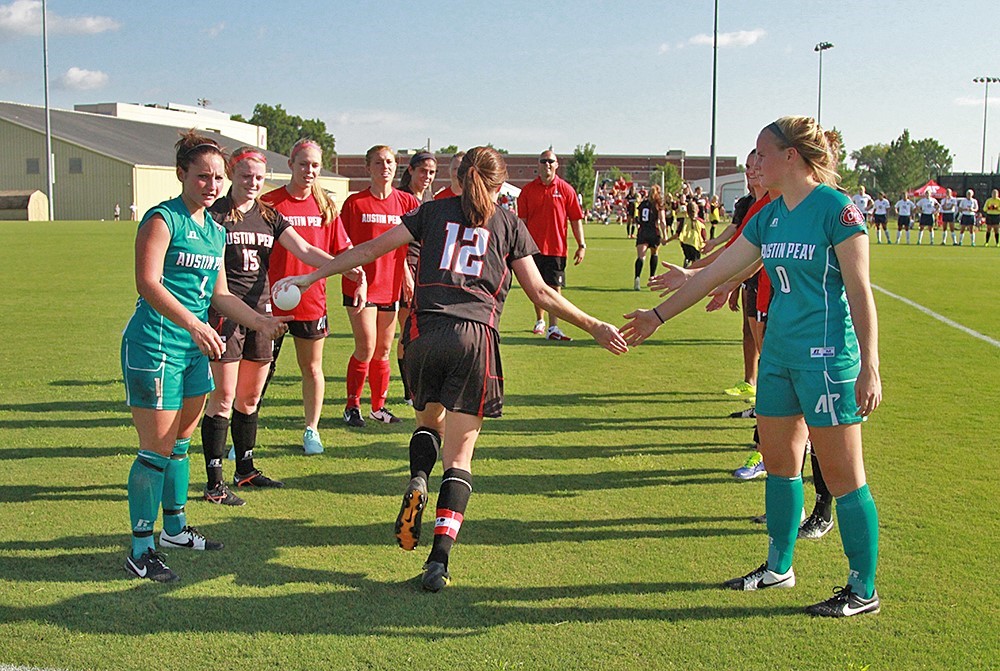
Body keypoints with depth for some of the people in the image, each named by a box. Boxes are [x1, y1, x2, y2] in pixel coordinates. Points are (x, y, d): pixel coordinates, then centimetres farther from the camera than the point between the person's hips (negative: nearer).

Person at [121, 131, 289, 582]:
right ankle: (140, 550, 5)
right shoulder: (163, 219, -10)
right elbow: (147, 283, -22)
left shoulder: (215, 231, 15)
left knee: (180, 442, 18)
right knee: (157, 449, -5)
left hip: (194, 349, 8)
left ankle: (175, 528, 33)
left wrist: (259, 321, 14)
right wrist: (194, 324, -31)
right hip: (155, 346, -8)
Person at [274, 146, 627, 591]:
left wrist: (311, 277, 22)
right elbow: (541, 293, 11)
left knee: (430, 420, 27)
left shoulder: (434, 211, 17)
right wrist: (594, 327, 21)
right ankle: (439, 558, -8)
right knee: (459, 457, 4)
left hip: (425, 331, 2)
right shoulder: (509, 225, 14)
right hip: (476, 337, -1)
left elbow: (371, 248, 15)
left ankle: (417, 482, -3)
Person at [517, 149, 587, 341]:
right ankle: (539, 320, 32)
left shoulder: (565, 189, 1)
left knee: (555, 287, -7)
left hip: (556, 247, -2)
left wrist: (581, 245, -1)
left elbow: (576, 219, 2)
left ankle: (553, 328, -7)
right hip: (534, 246, 2)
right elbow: (522, 220, 6)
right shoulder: (528, 189, 4)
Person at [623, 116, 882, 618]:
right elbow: (717, 271, 16)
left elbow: (860, 294, -13)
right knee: (779, 462, 15)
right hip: (779, 354, 8)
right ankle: (778, 567, 31)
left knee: (841, 473, -1)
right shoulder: (769, 217, 10)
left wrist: (869, 369, -16)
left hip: (828, 356, -8)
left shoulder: (836, 209, -11)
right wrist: (659, 315, 19)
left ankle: (863, 590, 12)